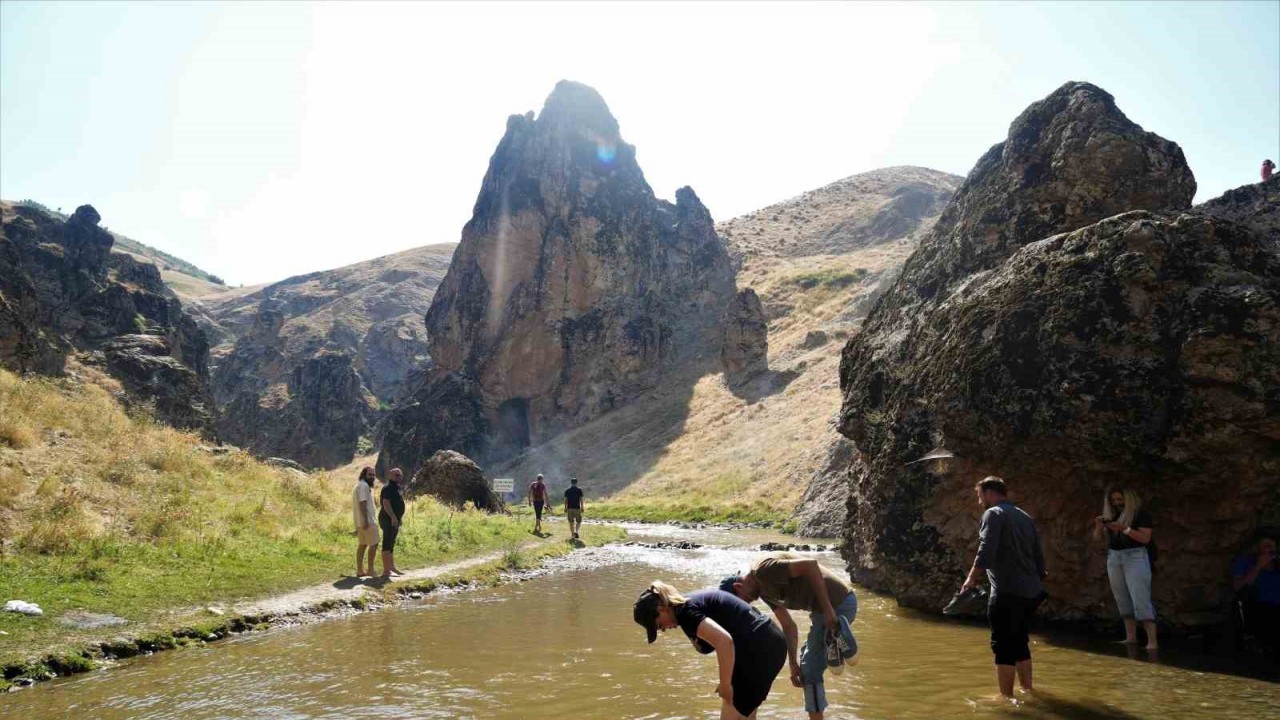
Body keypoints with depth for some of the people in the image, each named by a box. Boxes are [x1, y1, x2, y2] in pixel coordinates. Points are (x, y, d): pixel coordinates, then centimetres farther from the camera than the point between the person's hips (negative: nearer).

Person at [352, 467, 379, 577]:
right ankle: (370, 569, -3)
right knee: (373, 544, -5)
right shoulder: (364, 486, -13)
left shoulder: (359, 486, 20)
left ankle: (360, 570, 11)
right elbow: (362, 503, -22)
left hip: (360, 522, 10)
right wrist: (366, 520, -26)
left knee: (362, 544, 10)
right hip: (367, 521, -10)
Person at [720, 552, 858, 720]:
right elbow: (788, 626, 14)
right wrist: (793, 664, 8)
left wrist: (827, 608, -26)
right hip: (840, 603, 11)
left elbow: (810, 565, -26)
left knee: (810, 670, 1)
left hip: (836, 603, -11)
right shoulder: (763, 589, 14)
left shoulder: (764, 569, -17)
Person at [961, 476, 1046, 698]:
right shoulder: (1025, 517, 17)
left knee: (1003, 646, -2)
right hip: (1030, 592, 8)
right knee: (1020, 643, 17)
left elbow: (986, 551, -18)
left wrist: (972, 578, -12)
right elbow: (1038, 555, 18)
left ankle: (1006, 697, 0)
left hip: (1007, 592, -8)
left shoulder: (994, 514, -6)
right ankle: (1027, 691, 22)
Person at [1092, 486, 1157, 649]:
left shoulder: (1140, 514, -4)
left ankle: (1152, 640, -12)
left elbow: (1145, 538, -12)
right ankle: (1131, 637, 14)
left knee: (1140, 599, -11)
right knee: (1123, 599, 8)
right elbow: (1098, 537, 10)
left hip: (1135, 557, -6)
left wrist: (1125, 529, -22)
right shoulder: (1111, 515, 11)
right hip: (1113, 558, 6)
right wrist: (1099, 525, -10)